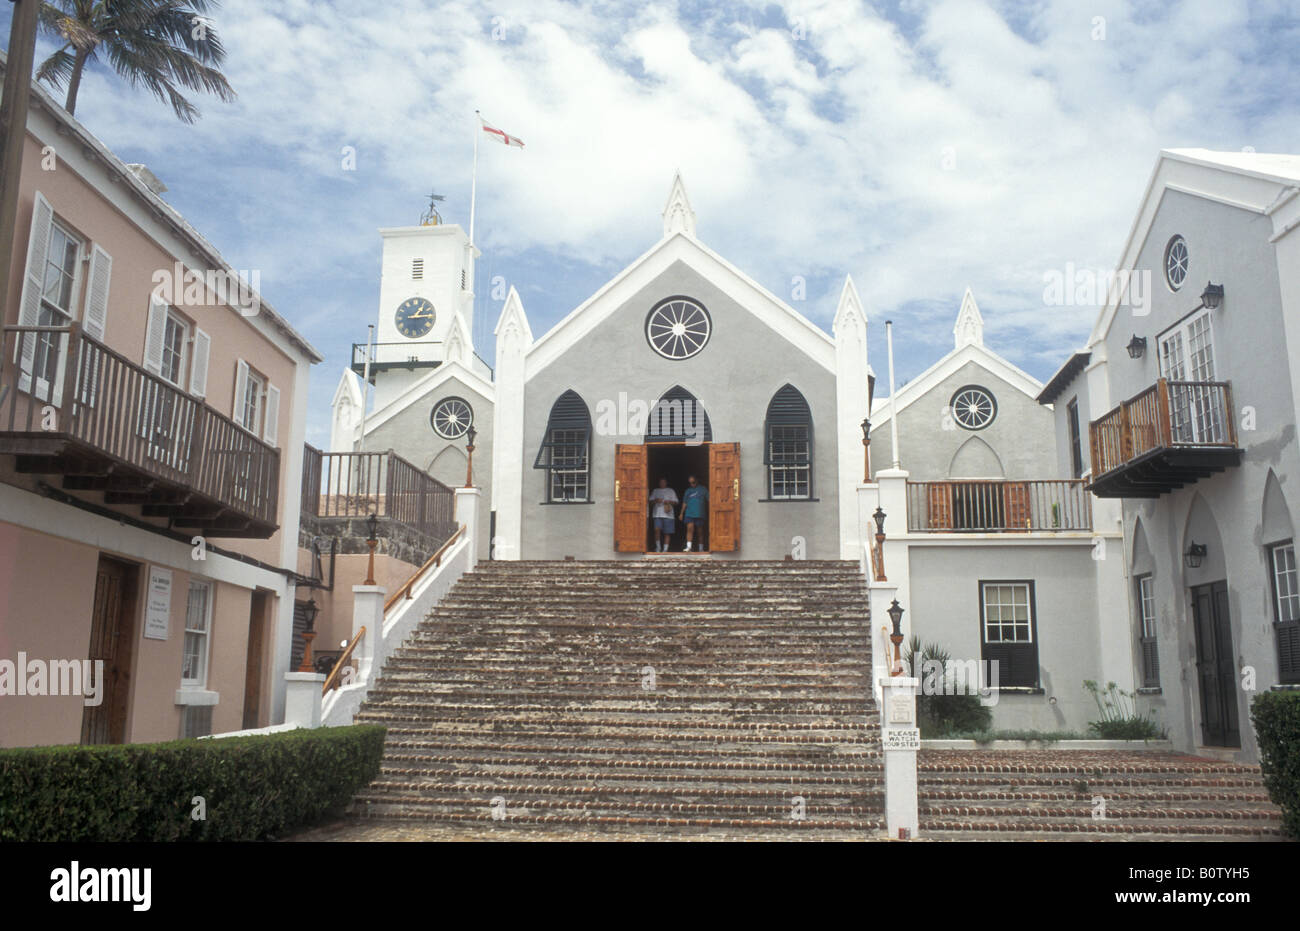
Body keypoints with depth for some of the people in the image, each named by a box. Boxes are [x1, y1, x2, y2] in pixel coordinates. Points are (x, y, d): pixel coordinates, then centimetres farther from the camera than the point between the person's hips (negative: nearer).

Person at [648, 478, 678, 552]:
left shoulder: (671, 491, 14)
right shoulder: (655, 491, 17)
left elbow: (675, 502, 11)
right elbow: (650, 502, 13)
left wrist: (669, 502, -9)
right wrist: (656, 500, -7)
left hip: (668, 515, 0)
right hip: (657, 514, 0)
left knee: (667, 533, -2)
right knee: (657, 529, -16)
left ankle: (665, 548, 4)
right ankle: (658, 547, -3)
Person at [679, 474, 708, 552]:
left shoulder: (703, 489, 7)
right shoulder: (688, 491, 14)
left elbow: (709, 500, 7)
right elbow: (684, 503, 16)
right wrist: (681, 513, 11)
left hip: (700, 514, -1)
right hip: (689, 514, 1)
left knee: (700, 531, 4)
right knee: (690, 529, -14)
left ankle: (701, 548, 14)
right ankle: (688, 547, -19)